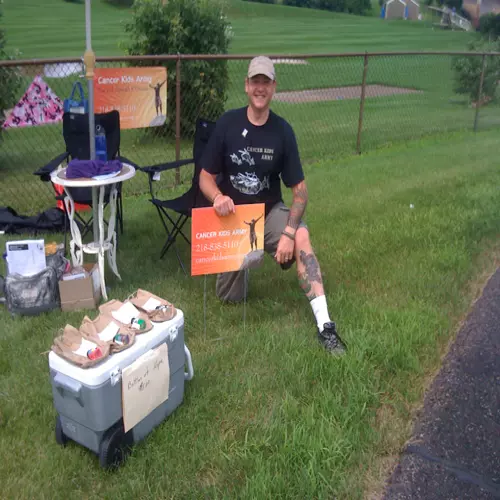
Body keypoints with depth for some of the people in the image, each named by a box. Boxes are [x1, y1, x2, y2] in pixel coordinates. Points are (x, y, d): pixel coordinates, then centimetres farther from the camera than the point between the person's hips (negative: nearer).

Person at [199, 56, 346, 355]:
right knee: (230, 297, 5)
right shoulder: (227, 124, -11)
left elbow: (300, 190, -11)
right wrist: (218, 197, -31)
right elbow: (206, 177, -6)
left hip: (270, 211, 0)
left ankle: (325, 325, -28)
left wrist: (288, 233, -27)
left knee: (302, 235, -34)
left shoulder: (283, 131, -10)